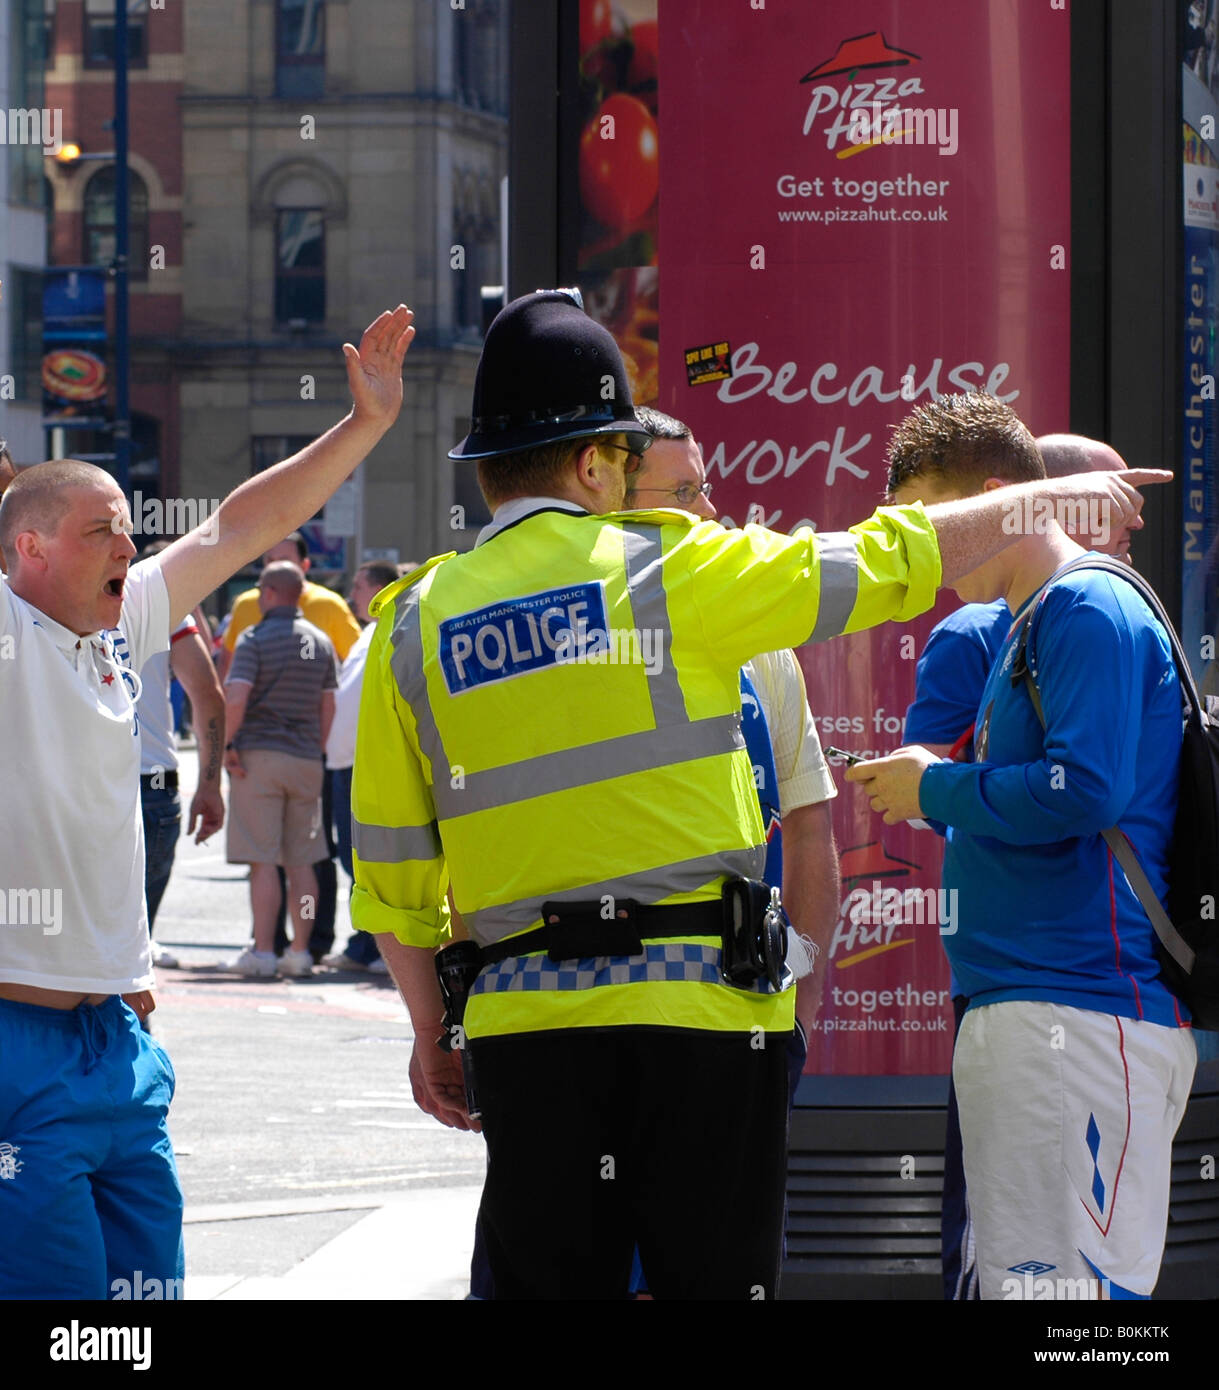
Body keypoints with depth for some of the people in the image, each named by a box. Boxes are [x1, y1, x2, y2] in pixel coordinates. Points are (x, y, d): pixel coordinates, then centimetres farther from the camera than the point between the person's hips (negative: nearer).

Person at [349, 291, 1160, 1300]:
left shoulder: (416, 623, 6)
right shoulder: (673, 572, -2)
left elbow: (391, 868, 8)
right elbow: (884, 565, 7)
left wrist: (430, 1030, 19)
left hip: (524, 1024, 2)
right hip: (701, 1004, -2)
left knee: (549, 1280, 6)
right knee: (716, 1279, 5)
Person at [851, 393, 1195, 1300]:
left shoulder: (1090, 613, -9)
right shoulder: (1022, 626, 23)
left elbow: (1085, 790, -21)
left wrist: (936, 790, -8)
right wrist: (934, 797, 11)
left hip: (1079, 1012, -11)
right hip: (1014, 1011, 11)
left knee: (1064, 1280, -15)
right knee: (1011, 1276, 10)